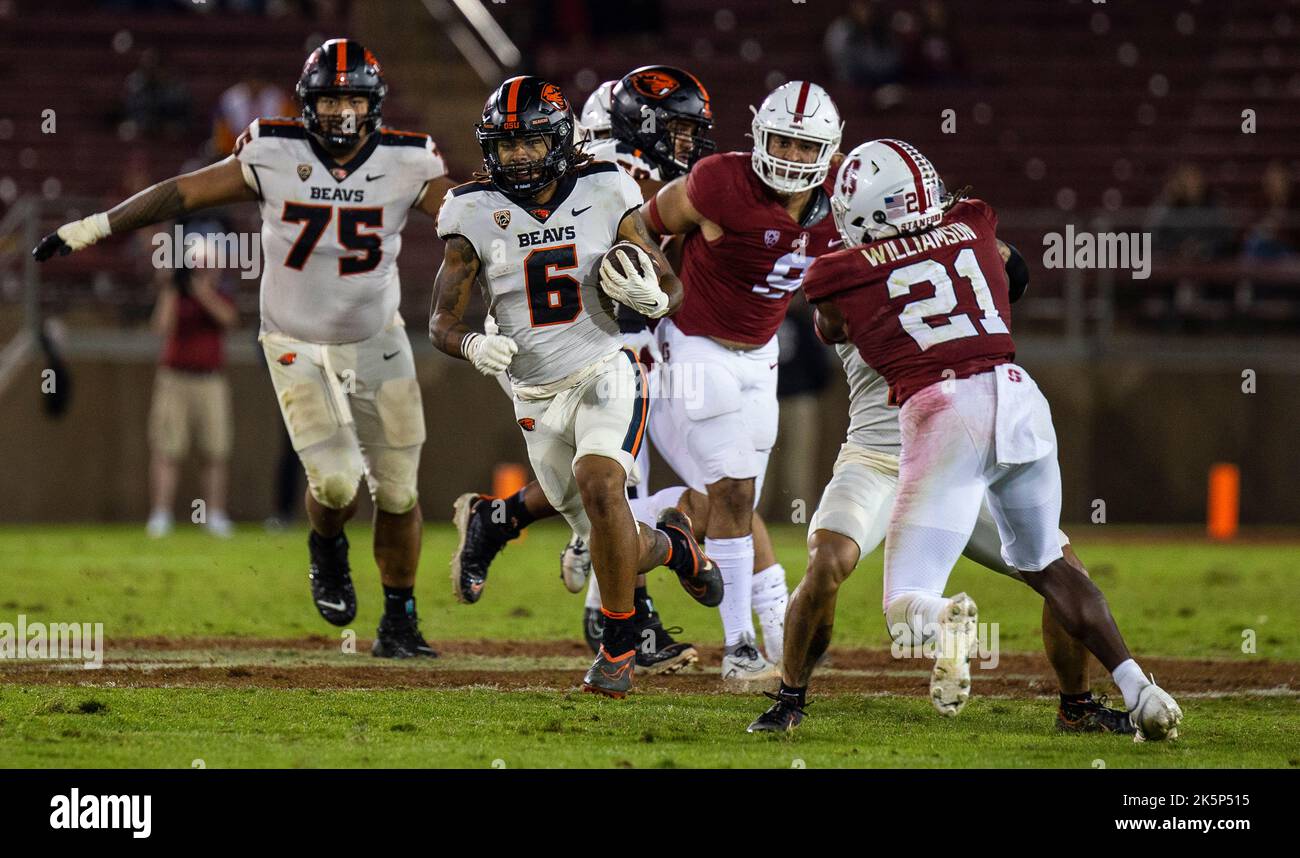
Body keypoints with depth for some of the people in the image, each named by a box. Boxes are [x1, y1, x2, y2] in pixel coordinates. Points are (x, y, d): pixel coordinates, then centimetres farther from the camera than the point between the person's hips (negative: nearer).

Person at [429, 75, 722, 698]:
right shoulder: (475, 214, -6)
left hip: (607, 372, -2)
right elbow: (441, 323, -2)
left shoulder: (605, 195, -7)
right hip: (538, 399, 2)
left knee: (599, 486, -30)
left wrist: (653, 297, -21)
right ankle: (670, 544, 43)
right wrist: (474, 345, -25)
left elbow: (671, 287, 3)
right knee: (615, 550, 6)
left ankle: (618, 646, -15)